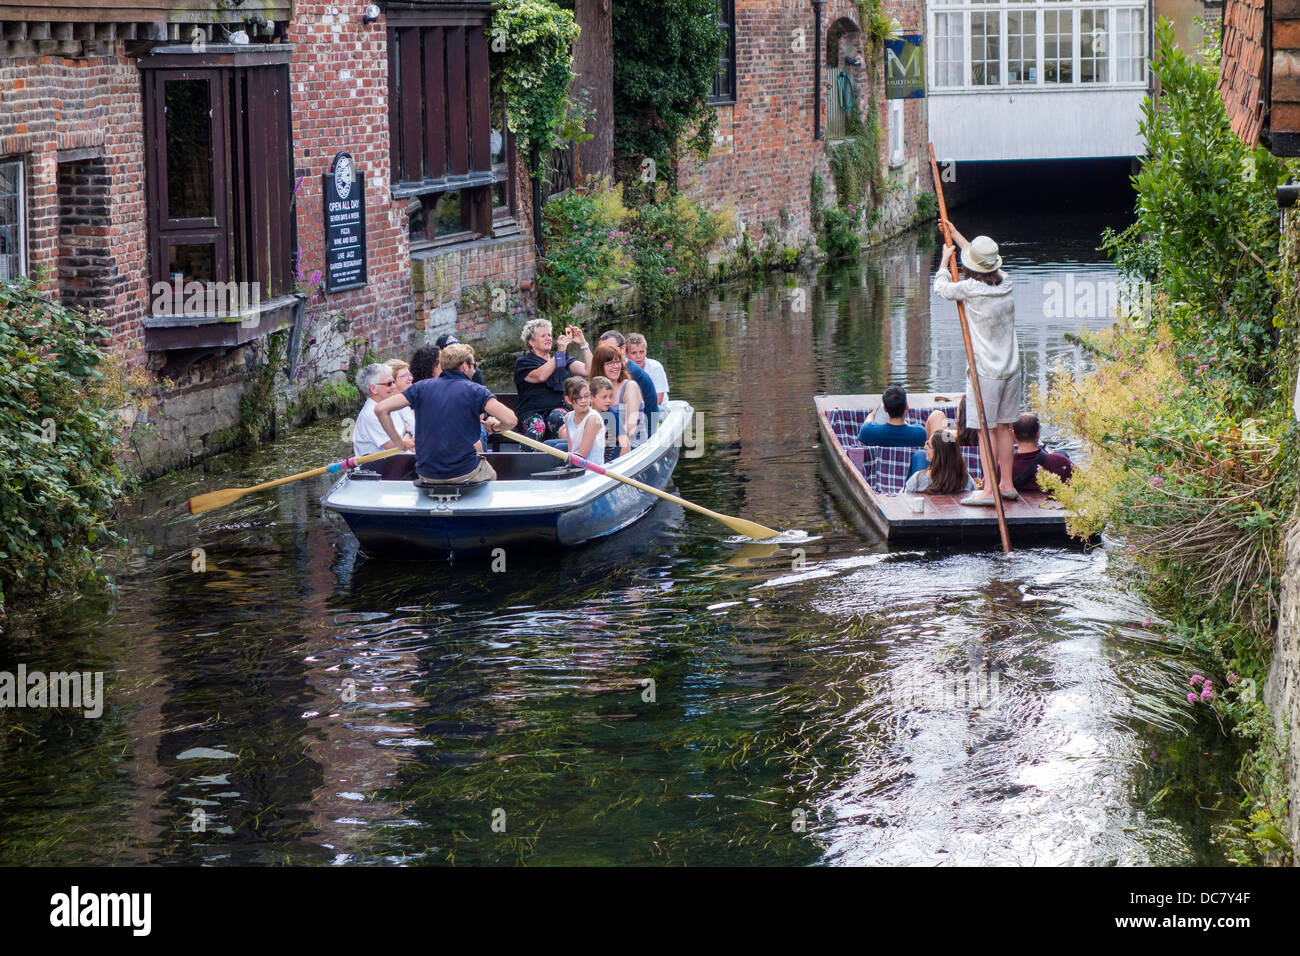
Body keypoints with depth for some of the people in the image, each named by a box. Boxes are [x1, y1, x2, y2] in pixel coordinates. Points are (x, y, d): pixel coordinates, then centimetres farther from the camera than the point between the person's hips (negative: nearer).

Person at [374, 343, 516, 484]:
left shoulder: (422, 387, 3)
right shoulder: (475, 390, -6)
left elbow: (380, 409, -2)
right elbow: (509, 420, -17)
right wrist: (495, 427, 6)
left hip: (427, 475, 3)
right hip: (465, 475, -3)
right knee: (491, 475, 31)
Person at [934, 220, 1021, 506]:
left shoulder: (971, 288, -16)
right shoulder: (1005, 283, 2)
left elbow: (941, 288, 3)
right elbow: (985, 263, 23)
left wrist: (945, 259, 19)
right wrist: (956, 234, 31)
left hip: (985, 372, -6)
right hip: (1011, 368, 6)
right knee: (1003, 427, 14)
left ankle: (989, 490, -6)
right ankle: (1007, 484, 19)